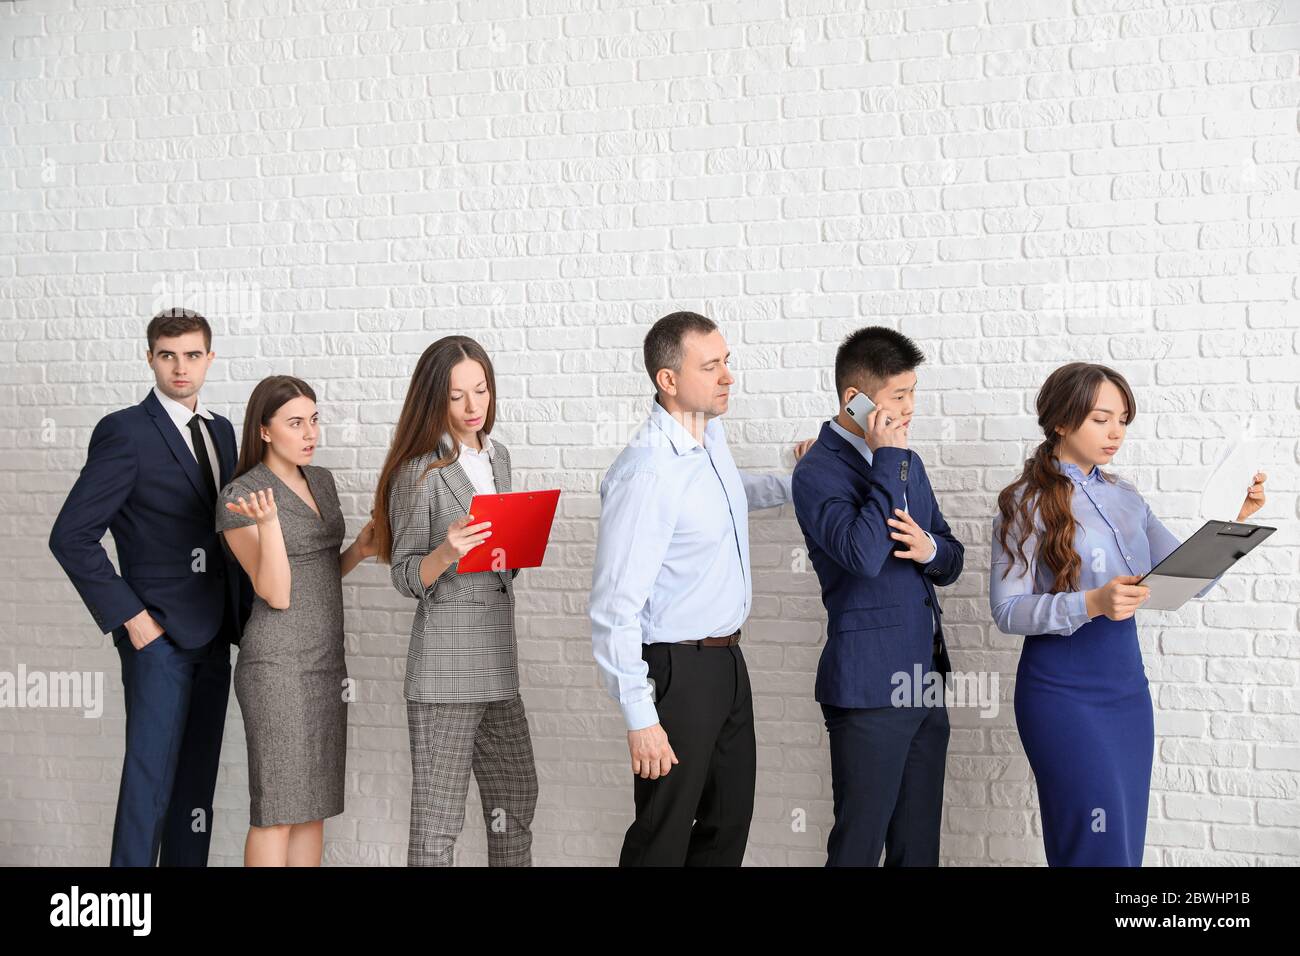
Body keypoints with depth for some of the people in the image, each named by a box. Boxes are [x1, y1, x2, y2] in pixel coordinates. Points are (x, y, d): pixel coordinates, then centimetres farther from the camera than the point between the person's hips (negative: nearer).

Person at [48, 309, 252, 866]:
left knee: (197, 782, 11)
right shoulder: (125, 432, -10)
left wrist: (243, 612, 8)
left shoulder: (221, 431, 11)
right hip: (159, 633, -6)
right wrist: (130, 617, -15)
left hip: (213, 634, 7)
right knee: (150, 781, -5)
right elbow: (71, 536, -14)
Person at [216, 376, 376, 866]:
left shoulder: (321, 481, 10)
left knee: (313, 806, 11)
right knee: (277, 811, -3)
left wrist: (359, 550, -2)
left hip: (325, 661, 8)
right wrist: (268, 522, -31)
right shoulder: (238, 497, -12)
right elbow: (276, 594, -17)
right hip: (278, 666, -8)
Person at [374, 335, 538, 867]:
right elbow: (406, 578, -8)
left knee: (516, 799, 15)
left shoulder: (498, 457, 11)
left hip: (497, 658, 7)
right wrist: (446, 553, -27)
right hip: (445, 665, -7)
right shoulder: (420, 472, -9)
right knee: (438, 820, -1)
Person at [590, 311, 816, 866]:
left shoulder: (711, 435, 4)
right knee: (662, 840, 4)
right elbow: (614, 608, -24)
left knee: (729, 822, 19)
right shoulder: (646, 472, -24)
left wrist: (796, 484, 17)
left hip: (727, 661, 9)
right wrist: (639, 717, -23)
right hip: (678, 669, -9)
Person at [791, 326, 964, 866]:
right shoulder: (817, 473, -11)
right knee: (860, 843, 2)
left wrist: (930, 549, -7)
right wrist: (888, 459, -19)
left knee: (919, 842, 12)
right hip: (869, 687, -7)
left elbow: (952, 560, 17)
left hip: (925, 680, 7)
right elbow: (864, 554, -26)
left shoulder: (905, 463, 13)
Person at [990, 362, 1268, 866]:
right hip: (1063, 692, -6)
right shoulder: (1026, 502, -7)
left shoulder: (1125, 498, 9)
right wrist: (1091, 603, -25)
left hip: (1128, 686, 6)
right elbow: (1007, 610, -12)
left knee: (1128, 843, 10)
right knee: (1100, 845, -7)